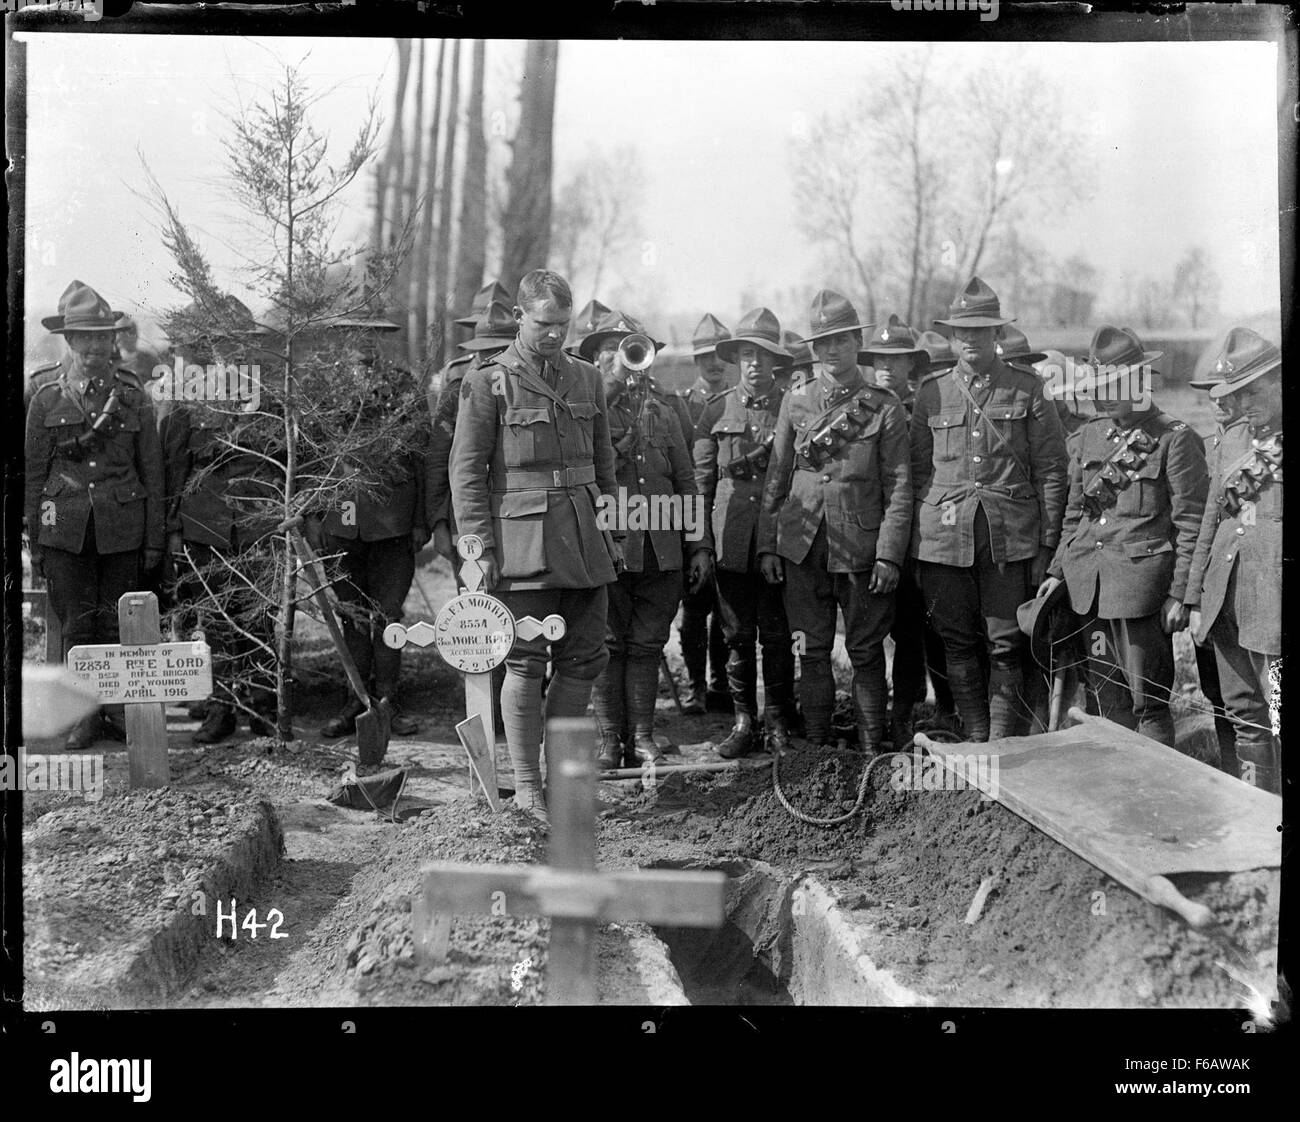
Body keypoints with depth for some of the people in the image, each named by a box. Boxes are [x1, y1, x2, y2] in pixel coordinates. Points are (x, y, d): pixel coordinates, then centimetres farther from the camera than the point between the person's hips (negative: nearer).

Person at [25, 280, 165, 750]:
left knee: (116, 621, 4)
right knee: (76, 624, 3)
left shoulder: (133, 397, 4)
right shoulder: (47, 399, 3)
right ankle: (84, 715, 12)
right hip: (66, 530, 0)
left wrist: (154, 538, 3)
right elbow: (33, 473, 6)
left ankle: (119, 710, 14)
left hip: (122, 529, 0)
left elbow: (152, 471, 6)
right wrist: (34, 541, 4)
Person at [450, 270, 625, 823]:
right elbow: (466, 473, -5)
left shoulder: (586, 378, 13)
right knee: (526, 664, -1)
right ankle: (526, 786, 8)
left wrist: (614, 535, 16)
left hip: (586, 545, 5)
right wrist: (479, 549, -11)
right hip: (523, 544, -5)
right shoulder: (487, 383, -3)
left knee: (584, 660, 7)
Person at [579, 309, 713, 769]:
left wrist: (700, 545, 10)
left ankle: (642, 738, 13)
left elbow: (686, 482, 14)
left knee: (647, 645, 7)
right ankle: (610, 740, 10)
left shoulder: (662, 408, 14)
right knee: (609, 645, 2)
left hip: (661, 551, 3)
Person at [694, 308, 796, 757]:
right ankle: (744, 722, 14)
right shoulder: (717, 411, 8)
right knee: (737, 634, 5)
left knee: (776, 635, 2)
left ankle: (778, 724, 12)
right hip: (730, 540, 1)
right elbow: (702, 479, 9)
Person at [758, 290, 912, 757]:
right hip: (802, 547, 2)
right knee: (812, 650, 7)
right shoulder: (796, 400, 7)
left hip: (861, 547, -2)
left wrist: (889, 556, -10)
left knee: (866, 652, 4)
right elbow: (776, 477, 10)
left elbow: (898, 488, -2)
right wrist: (768, 545, 5)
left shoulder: (884, 407, 0)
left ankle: (872, 750, 13)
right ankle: (815, 746, 16)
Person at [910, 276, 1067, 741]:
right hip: (945, 536, 2)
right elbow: (917, 471, 11)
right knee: (959, 646, 6)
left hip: (1010, 538, -2)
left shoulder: (1027, 390, 4)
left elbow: (1051, 471, 4)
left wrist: (1046, 547, -1)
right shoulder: (932, 393, 10)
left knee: (1006, 646, -1)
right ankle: (976, 742, 16)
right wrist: (918, 543, 4)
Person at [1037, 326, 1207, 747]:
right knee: (1106, 696, 12)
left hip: (1142, 580, -6)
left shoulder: (1175, 439, -6)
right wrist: (1058, 570, 13)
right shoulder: (1092, 434, 13)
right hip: (1089, 585, 6)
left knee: (1147, 700, -4)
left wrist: (1180, 594, -10)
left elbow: (1191, 524, -7)